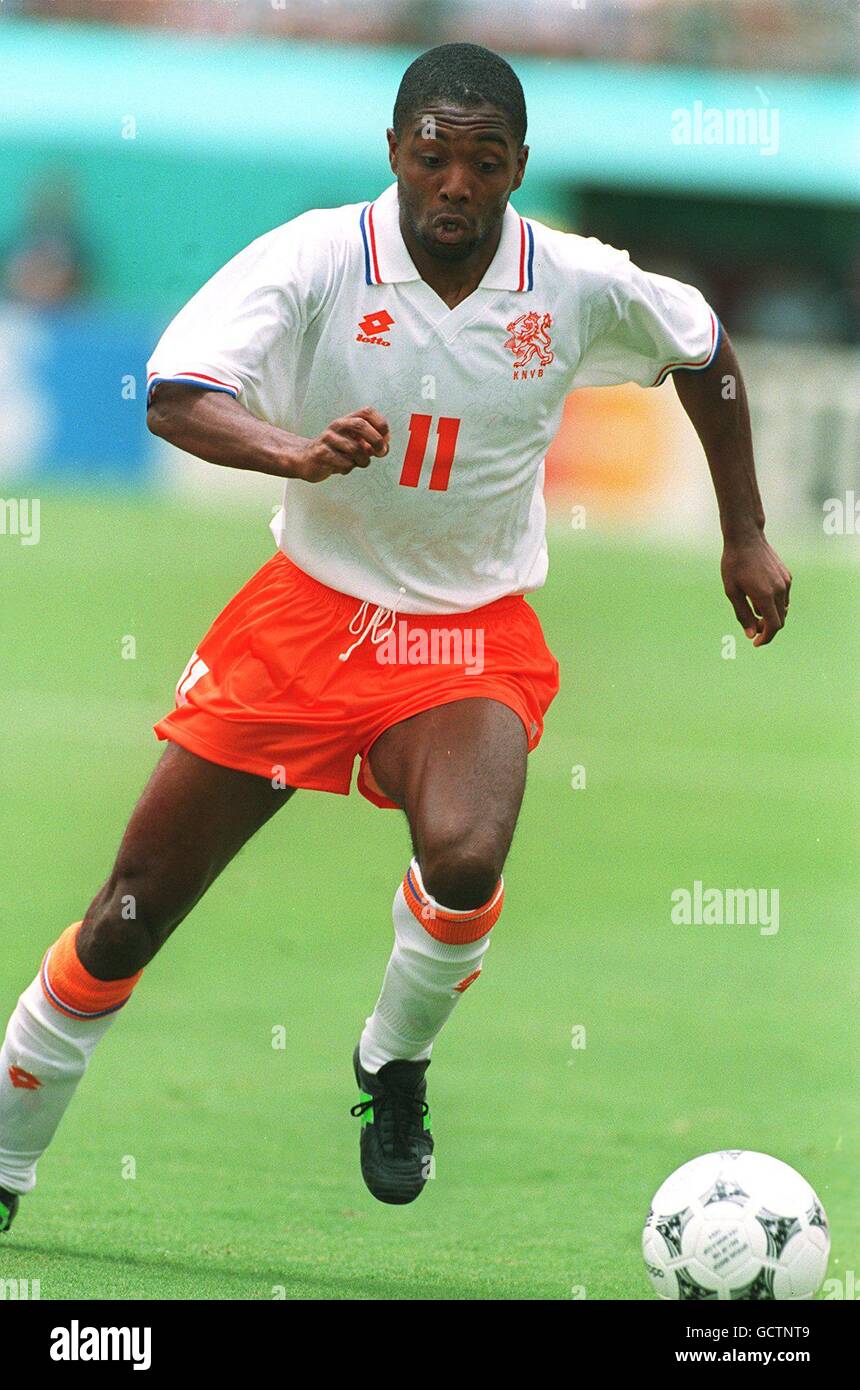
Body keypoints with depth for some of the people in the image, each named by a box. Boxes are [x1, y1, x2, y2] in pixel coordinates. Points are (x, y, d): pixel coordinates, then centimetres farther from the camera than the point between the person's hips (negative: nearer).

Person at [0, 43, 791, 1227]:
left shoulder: (580, 288, -8)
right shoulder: (315, 260, -15)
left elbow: (703, 351, 13)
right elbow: (175, 395, -26)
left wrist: (746, 536, 16)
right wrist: (298, 451, -45)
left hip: (474, 635, 0)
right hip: (308, 610, 0)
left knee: (465, 861, -32)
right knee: (132, 915, 0)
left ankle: (397, 1065, 0)